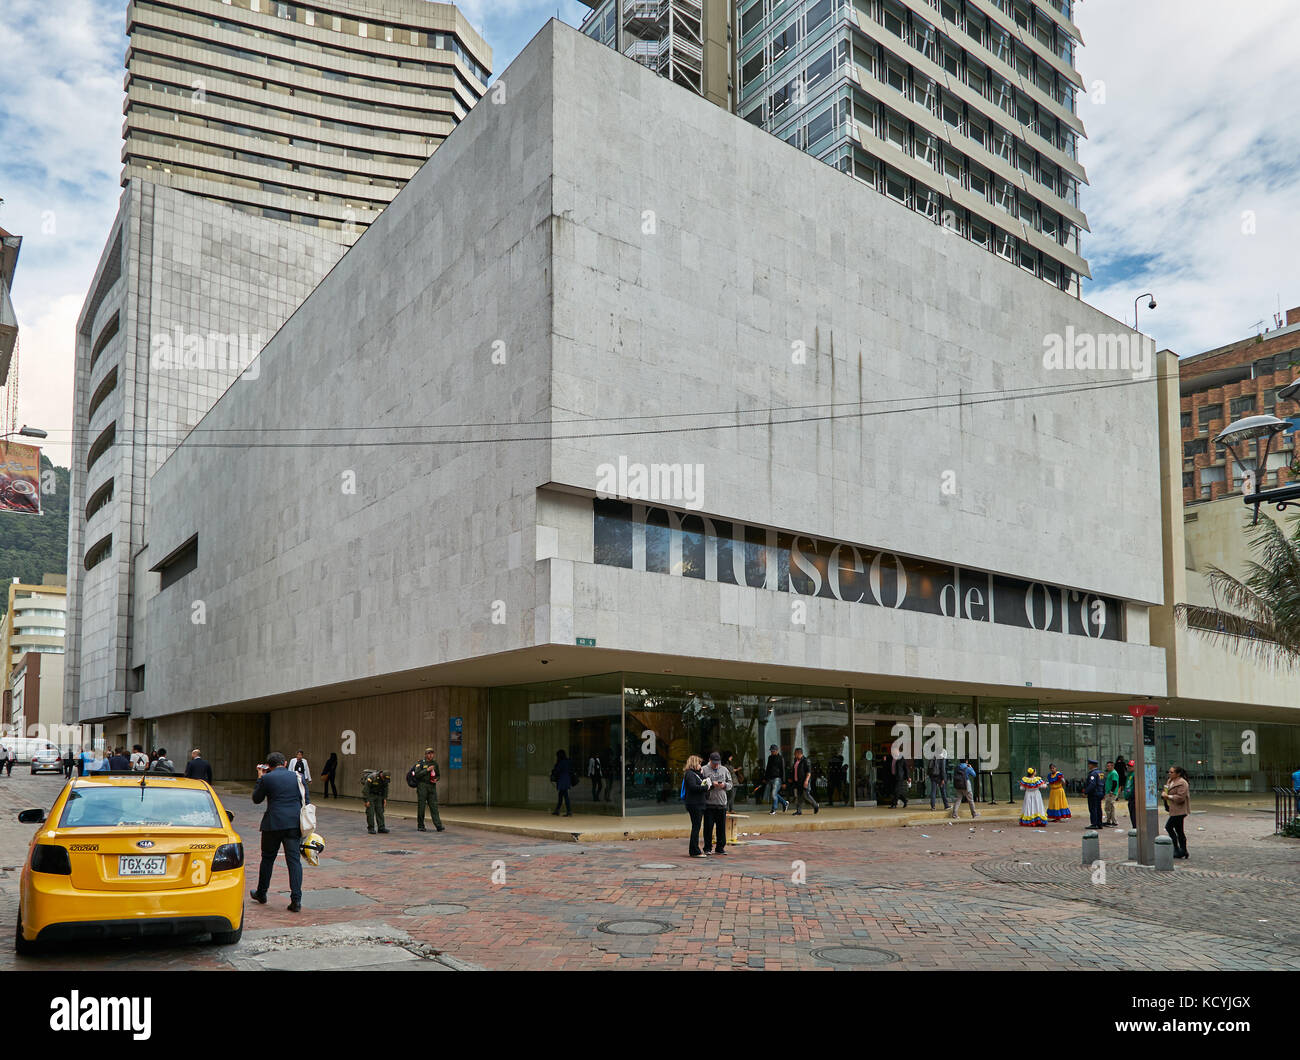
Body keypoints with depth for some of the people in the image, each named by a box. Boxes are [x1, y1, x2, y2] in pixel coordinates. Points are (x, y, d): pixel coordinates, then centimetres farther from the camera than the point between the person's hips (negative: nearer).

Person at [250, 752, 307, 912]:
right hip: (295, 825, 2)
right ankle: (296, 899, -6)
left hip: (273, 824, -2)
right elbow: (306, 801, 9)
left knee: (267, 858, 16)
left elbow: (256, 799, 9)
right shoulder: (297, 777, 7)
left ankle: (261, 894, 31)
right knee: (294, 860, 0)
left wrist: (259, 778, 14)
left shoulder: (266, 778, -4)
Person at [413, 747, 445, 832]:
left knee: (434, 806, -4)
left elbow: (438, 775, 22)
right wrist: (427, 770, -18)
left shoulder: (435, 763, 13)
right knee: (421, 806, 0)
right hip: (422, 786, -3)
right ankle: (420, 826, 10)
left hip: (432, 786, 3)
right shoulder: (420, 763, -2)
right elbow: (417, 774, -13)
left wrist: (436, 779, 1)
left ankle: (439, 826, -11)